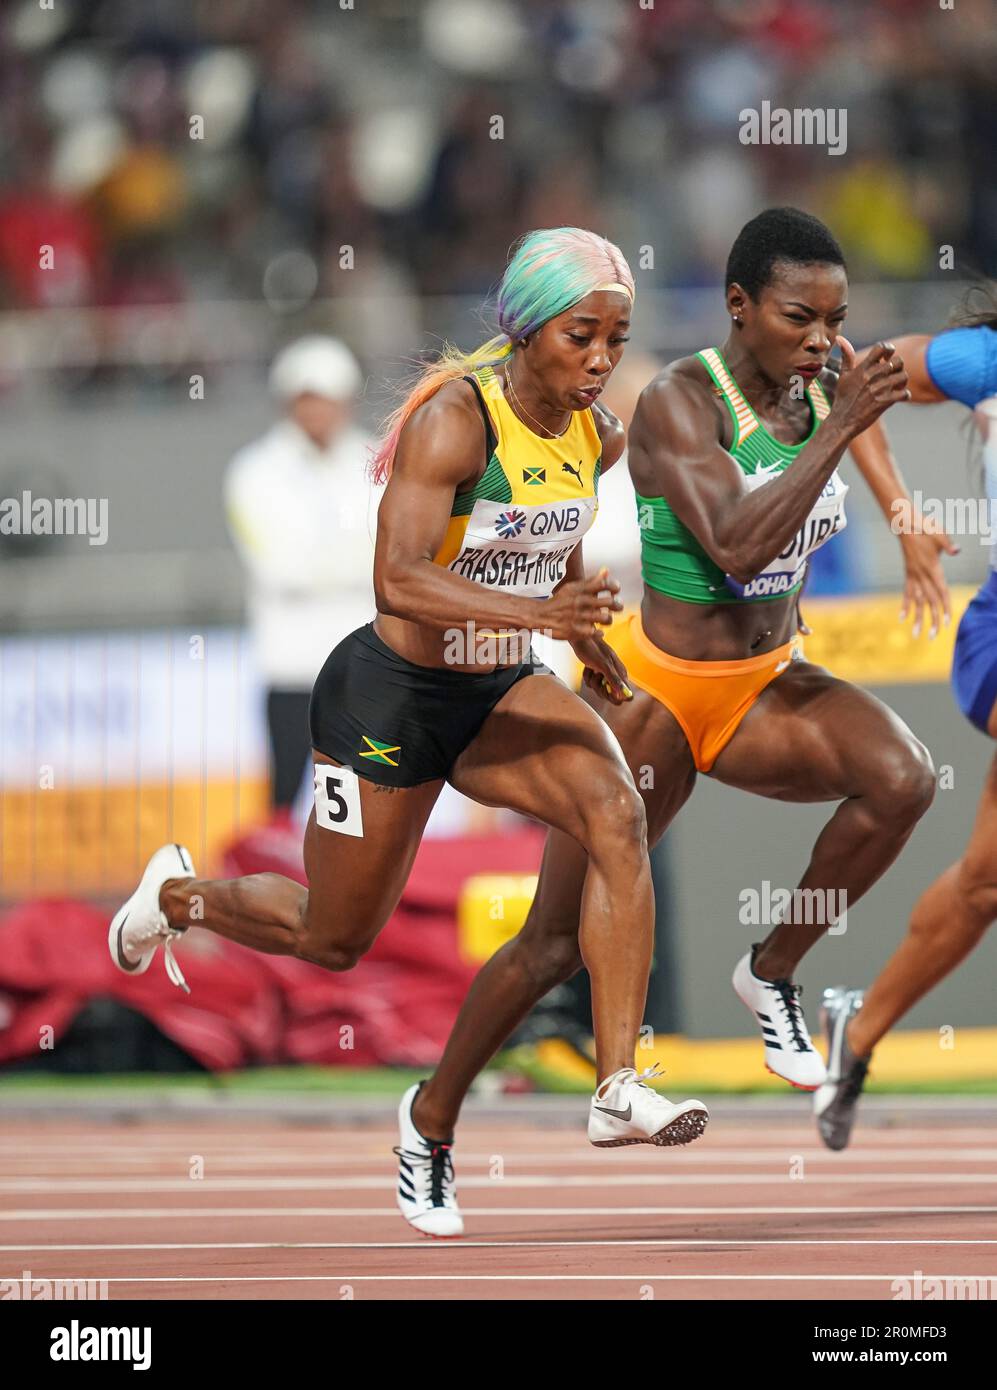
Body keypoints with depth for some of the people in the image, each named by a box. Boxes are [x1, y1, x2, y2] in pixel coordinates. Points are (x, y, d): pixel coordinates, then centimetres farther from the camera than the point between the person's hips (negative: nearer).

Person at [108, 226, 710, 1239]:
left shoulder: (596, 436, -4)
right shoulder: (453, 418, -25)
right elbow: (396, 581, -36)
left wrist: (590, 644, 21)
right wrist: (538, 614, -48)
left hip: (500, 695, 5)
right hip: (390, 697, -5)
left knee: (615, 813, -25)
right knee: (334, 939, 12)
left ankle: (619, 1090, -28)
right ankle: (178, 895, 46)